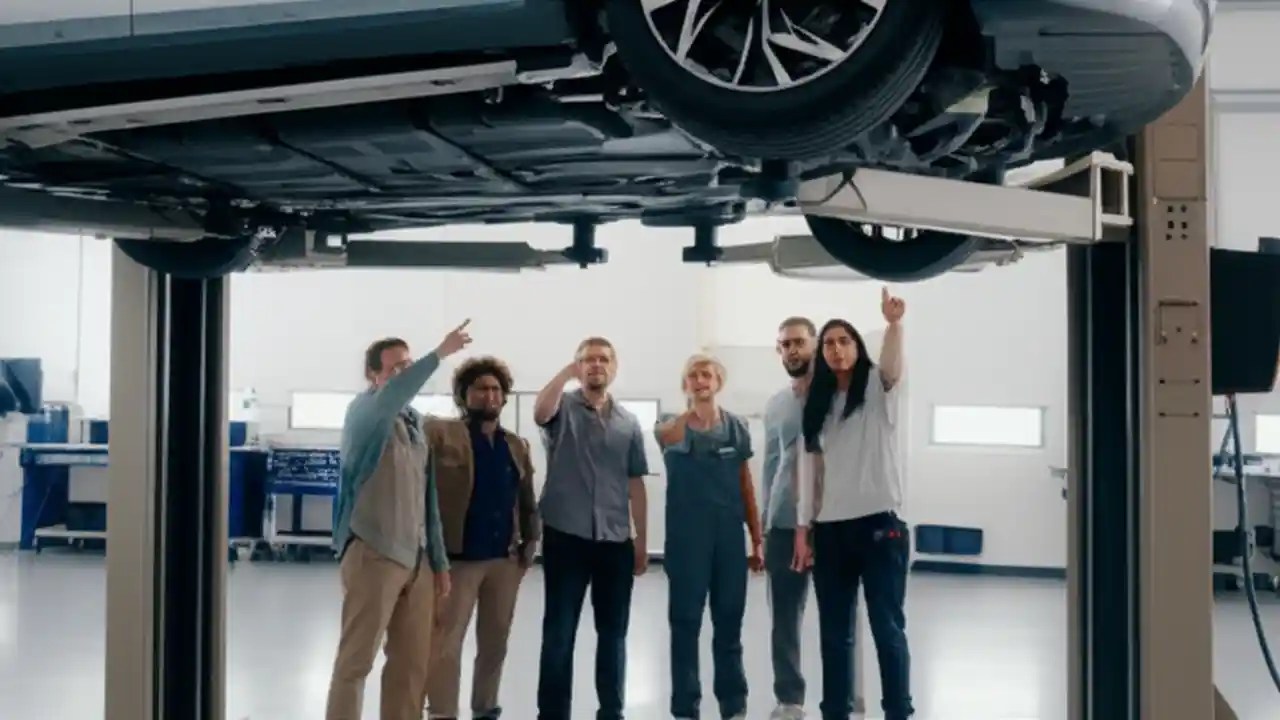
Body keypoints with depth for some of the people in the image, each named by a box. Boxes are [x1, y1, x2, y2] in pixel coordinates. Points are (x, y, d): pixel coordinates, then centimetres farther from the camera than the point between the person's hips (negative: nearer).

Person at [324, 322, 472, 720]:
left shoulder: (415, 422, 15)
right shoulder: (364, 410, -5)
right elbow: (393, 394, -31)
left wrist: (439, 559, 16)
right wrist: (439, 353, -37)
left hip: (415, 556, 7)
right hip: (373, 553, -7)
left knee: (413, 661, 10)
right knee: (356, 659, -3)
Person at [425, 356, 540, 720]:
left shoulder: (517, 445, 14)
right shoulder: (439, 433, -2)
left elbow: (527, 500, 16)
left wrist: (529, 541, 6)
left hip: (504, 559, 5)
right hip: (456, 558, -5)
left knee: (494, 644, 13)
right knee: (446, 644, -5)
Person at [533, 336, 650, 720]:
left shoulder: (628, 423, 10)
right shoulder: (563, 408, 0)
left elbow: (635, 485, 12)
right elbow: (540, 412, -25)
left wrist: (641, 540, 10)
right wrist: (568, 372, -36)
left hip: (615, 540, 3)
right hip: (566, 536, -3)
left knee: (613, 632, 10)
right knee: (559, 632, 0)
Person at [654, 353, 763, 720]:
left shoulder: (737, 427, 7)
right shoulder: (673, 427, 0)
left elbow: (746, 486, 11)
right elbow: (666, 436, -27)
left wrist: (757, 540, 8)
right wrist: (691, 411, -43)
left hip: (730, 536, 2)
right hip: (686, 537, -2)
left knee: (729, 624, 8)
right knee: (685, 623, 2)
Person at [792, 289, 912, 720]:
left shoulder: (877, 388, 1)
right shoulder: (818, 404, 13)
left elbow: (893, 366, -23)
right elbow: (810, 468, 12)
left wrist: (893, 323, -43)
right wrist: (803, 527, 6)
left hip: (879, 524, -4)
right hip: (830, 529, 4)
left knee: (887, 627, -1)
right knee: (834, 632, 9)